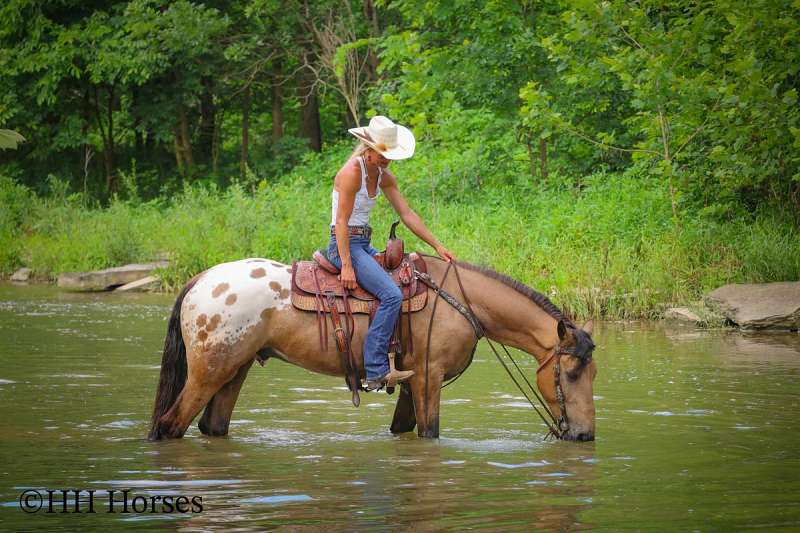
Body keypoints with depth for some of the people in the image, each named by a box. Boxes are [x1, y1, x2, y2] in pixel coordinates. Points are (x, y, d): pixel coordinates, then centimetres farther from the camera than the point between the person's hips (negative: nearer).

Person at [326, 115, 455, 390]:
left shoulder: (384, 177, 9)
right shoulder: (352, 172, -17)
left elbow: (407, 215, 10)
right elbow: (341, 223, -19)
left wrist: (437, 246, 4)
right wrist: (346, 266, -24)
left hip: (365, 245, 10)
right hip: (345, 244, -10)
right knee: (391, 294, -25)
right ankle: (376, 372, -28)